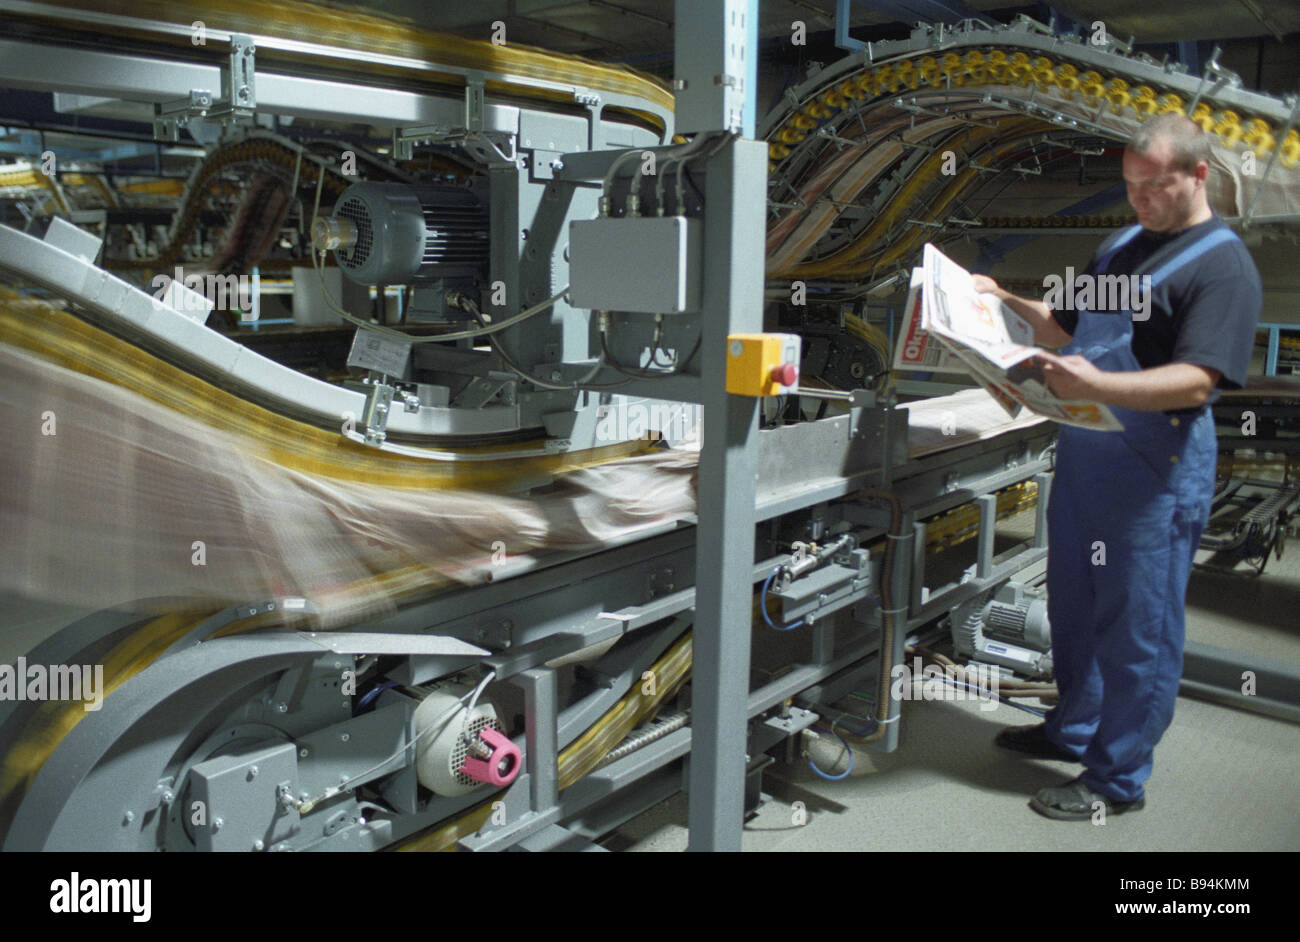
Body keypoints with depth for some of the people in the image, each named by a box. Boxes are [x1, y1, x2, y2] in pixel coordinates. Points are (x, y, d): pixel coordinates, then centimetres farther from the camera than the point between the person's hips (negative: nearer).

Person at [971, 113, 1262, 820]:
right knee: (1074, 606, 18)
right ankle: (1075, 729, 36)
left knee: (1136, 626, 2)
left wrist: (1096, 385, -34)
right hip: (1084, 454, 8)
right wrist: (1004, 300, 6)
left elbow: (1195, 383, -22)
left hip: (1154, 475, -8)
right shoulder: (1121, 246, 15)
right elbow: (1062, 328, 22)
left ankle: (1118, 779, 14)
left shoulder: (1222, 265, -11)